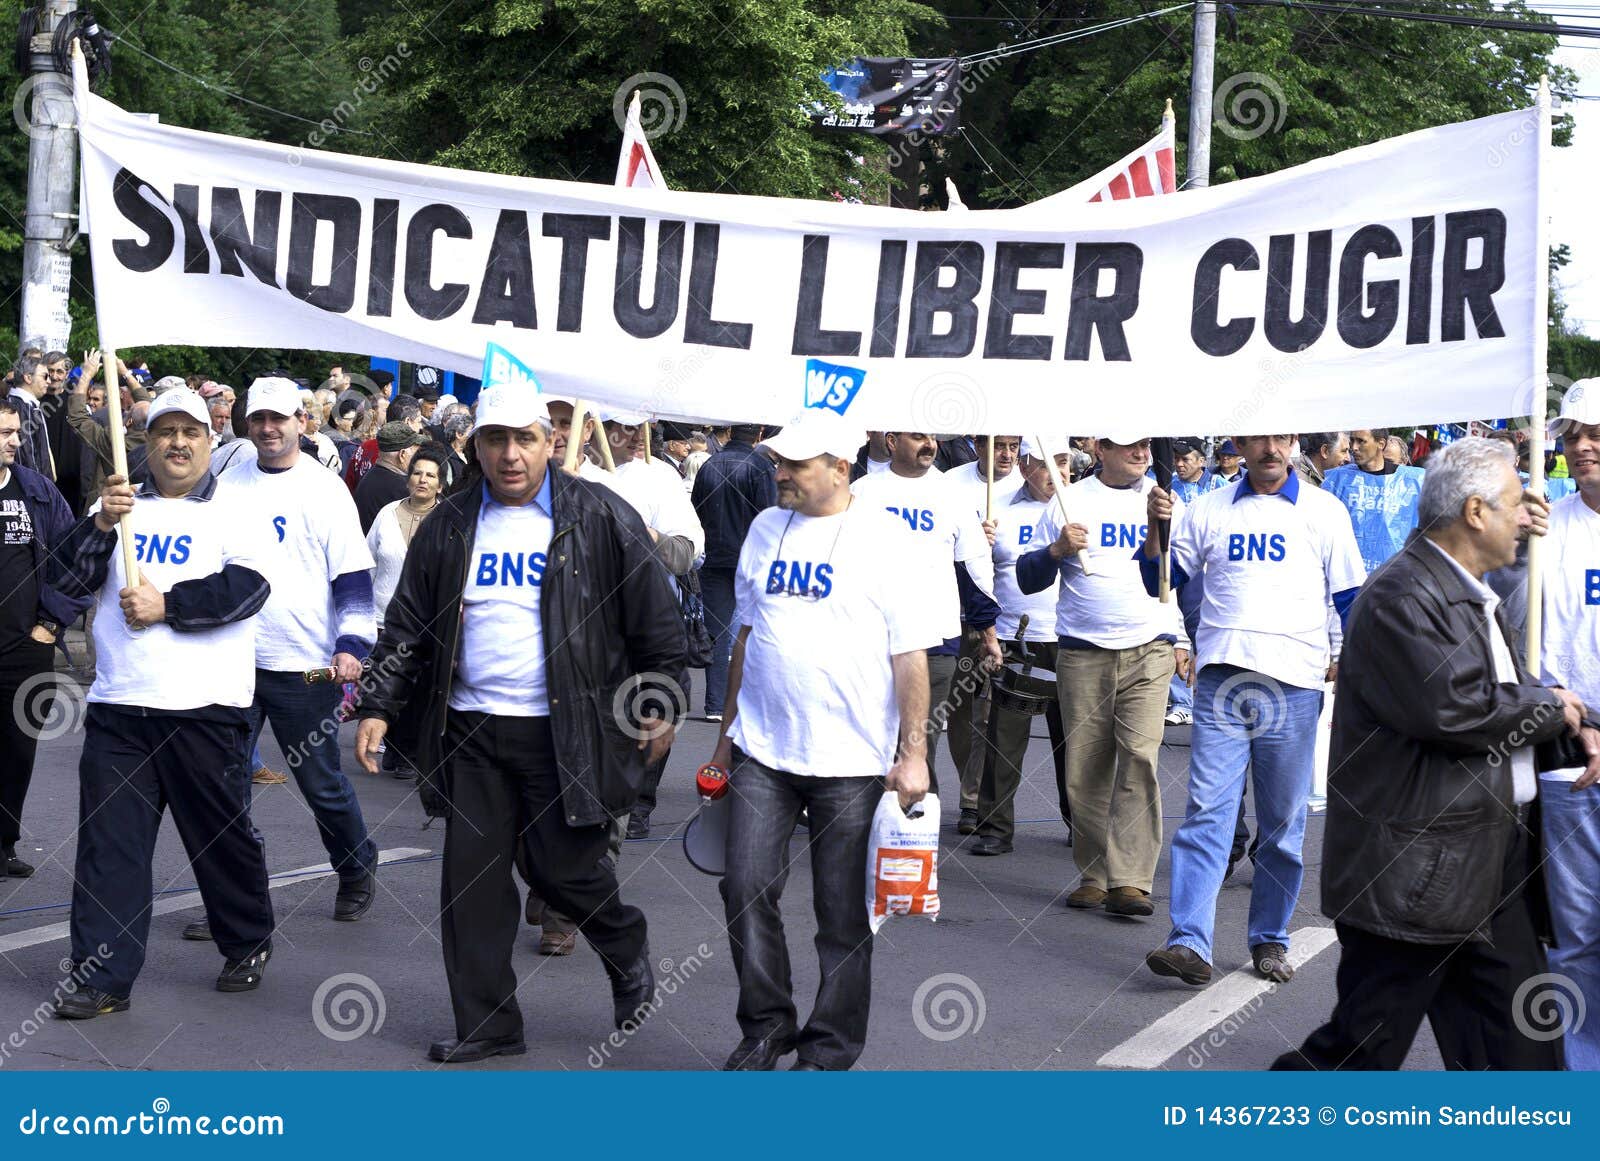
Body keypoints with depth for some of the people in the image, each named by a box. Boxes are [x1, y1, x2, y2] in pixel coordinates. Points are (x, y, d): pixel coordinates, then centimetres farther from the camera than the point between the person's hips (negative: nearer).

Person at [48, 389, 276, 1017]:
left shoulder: (232, 512, 3)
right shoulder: (120, 506, 14)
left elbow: (246, 589, -12)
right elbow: (72, 578, 3)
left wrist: (166, 606, -17)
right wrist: (101, 524, -13)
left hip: (205, 708, -3)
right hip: (118, 706, 3)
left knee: (223, 835, 8)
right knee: (107, 841, 1)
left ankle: (249, 943, 28)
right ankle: (103, 975, 7)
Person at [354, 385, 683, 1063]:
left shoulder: (600, 519, -3)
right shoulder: (449, 526, 7)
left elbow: (655, 620, 0)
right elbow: (408, 626, 12)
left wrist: (660, 705, -1)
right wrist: (380, 707, 5)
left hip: (564, 732, -4)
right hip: (470, 733, 4)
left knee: (562, 867, -2)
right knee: (471, 877, 5)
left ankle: (626, 950, 30)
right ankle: (485, 1025, 17)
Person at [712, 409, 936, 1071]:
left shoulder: (883, 538, -6)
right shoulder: (765, 530, 10)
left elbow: (910, 654, -7)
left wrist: (913, 753, -12)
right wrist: (726, 736, 17)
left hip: (852, 761, -4)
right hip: (761, 750, 4)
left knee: (842, 911, 4)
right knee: (746, 890, -2)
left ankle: (829, 1051, 18)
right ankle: (766, 1029, 16)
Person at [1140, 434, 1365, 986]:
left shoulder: (1323, 510, 7)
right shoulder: (1209, 510, 10)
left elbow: (1350, 597, 10)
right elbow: (1159, 581, 12)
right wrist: (1156, 528, -5)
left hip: (1294, 685, 0)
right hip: (1221, 679, 0)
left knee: (1283, 822, 6)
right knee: (1207, 811, -9)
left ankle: (1270, 939, 18)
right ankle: (1190, 943, -14)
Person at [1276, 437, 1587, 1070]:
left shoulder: (1472, 595, 16)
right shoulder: (1400, 597, -18)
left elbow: (1506, 687, 24)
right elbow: (1452, 707, -27)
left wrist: (1574, 726, 4)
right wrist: (1551, 708, -10)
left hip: (1491, 874, 10)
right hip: (1416, 873, -10)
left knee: (1518, 1047, 12)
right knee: (1363, 1046, 0)